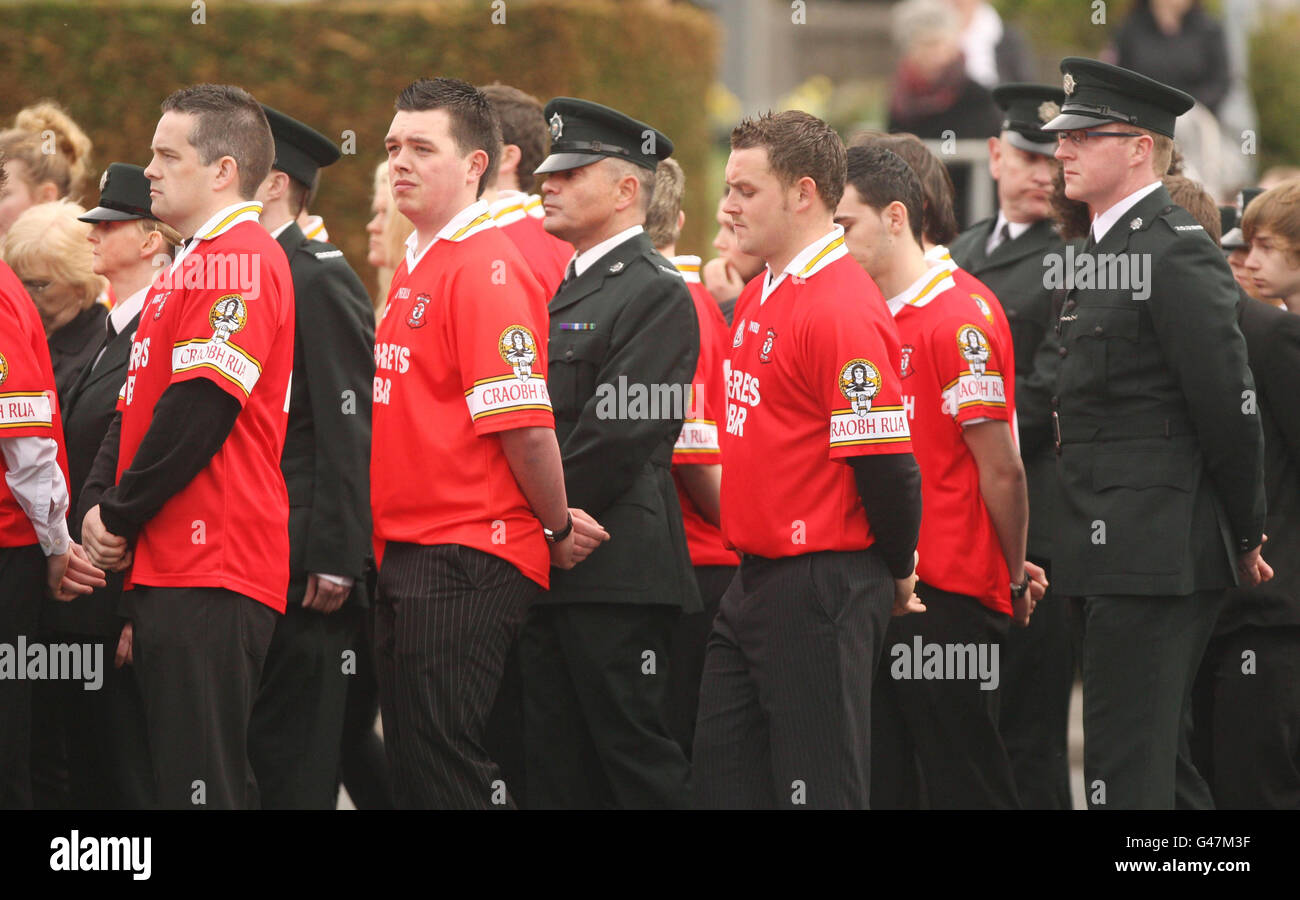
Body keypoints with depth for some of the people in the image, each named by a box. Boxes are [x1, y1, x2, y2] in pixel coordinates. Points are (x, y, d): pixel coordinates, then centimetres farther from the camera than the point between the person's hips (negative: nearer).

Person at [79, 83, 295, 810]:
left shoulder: (241, 260, -12)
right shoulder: (188, 267, 21)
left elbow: (199, 408, -19)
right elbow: (139, 400, 22)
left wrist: (121, 516, -10)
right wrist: (101, 502, 5)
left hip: (212, 573, -11)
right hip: (169, 564, 11)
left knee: (203, 783, -12)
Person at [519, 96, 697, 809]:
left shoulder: (657, 295, -10)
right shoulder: (568, 290, 20)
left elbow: (619, 435, -17)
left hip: (613, 573, -9)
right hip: (546, 575, 9)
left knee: (635, 759, -7)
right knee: (554, 769, 9)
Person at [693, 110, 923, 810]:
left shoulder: (843, 310, -18)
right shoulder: (760, 297, 13)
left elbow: (885, 460, -19)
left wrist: (896, 571, -6)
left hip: (821, 591, -10)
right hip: (756, 581, 10)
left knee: (821, 786, -4)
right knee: (725, 778, 10)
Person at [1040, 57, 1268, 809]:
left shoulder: (1178, 255, -13)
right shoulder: (1109, 248, 17)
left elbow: (1229, 407, -15)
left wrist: (1244, 535, -5)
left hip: (1156, 555, -10)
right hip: (1133, 556, 10)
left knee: (1126, 772, -9)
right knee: (1163, 759, 15)